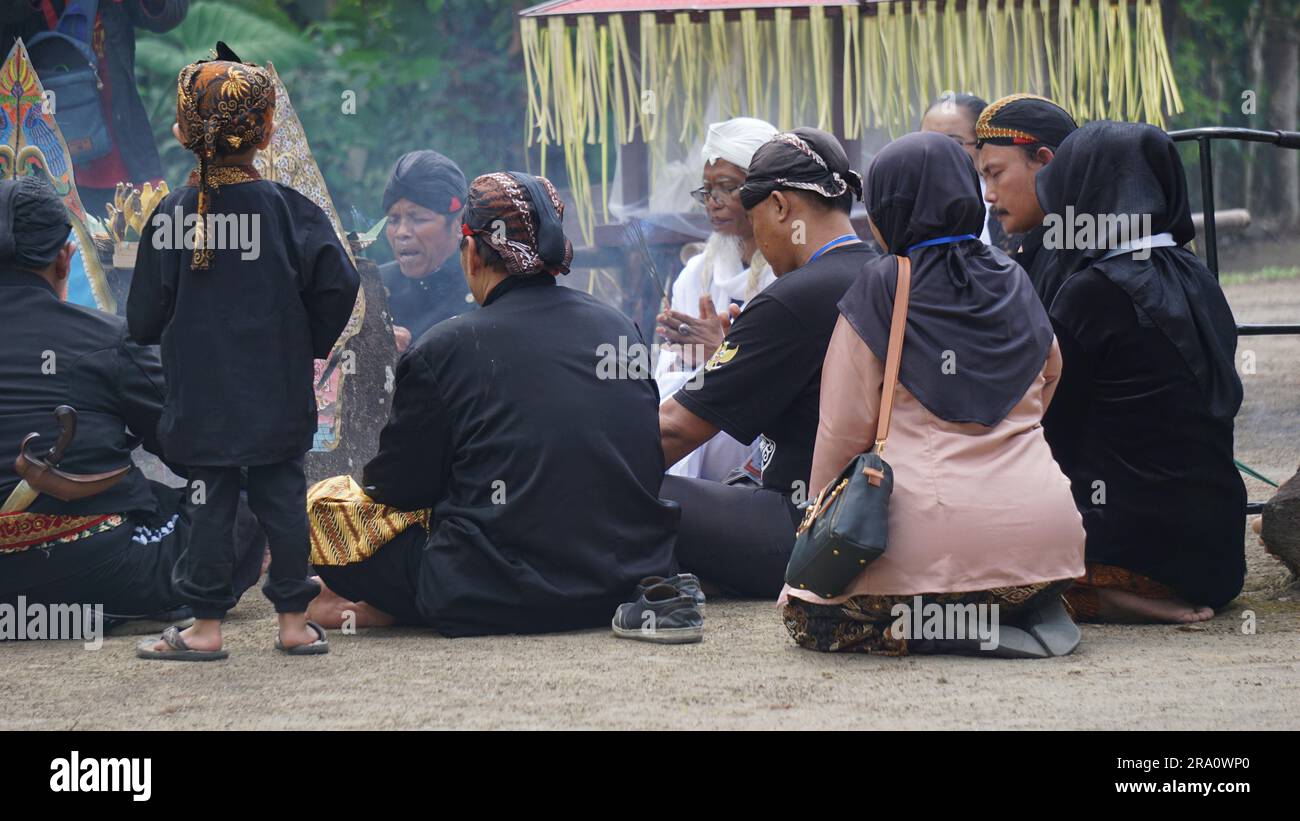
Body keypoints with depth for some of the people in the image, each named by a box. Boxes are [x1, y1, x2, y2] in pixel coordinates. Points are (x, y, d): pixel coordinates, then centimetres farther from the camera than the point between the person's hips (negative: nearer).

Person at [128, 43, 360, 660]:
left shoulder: (171, 216, -7)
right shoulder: (287, 209, -6)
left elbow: (144, 320, -6)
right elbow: (338, 283, -13)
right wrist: (311, 344, 4)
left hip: (202, 399, -1)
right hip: (279, 398, 1)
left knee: (210, 504, 6)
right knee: (282, 499, 9)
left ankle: (206, 627, 10)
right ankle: (293, 620, 14)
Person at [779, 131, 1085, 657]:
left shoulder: (880, 291, -1)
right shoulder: (1015, 285, 13)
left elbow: (845, 429, 0)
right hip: (1045, 530, 5)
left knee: (806, 614, 14)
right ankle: (1032, 612, 3)